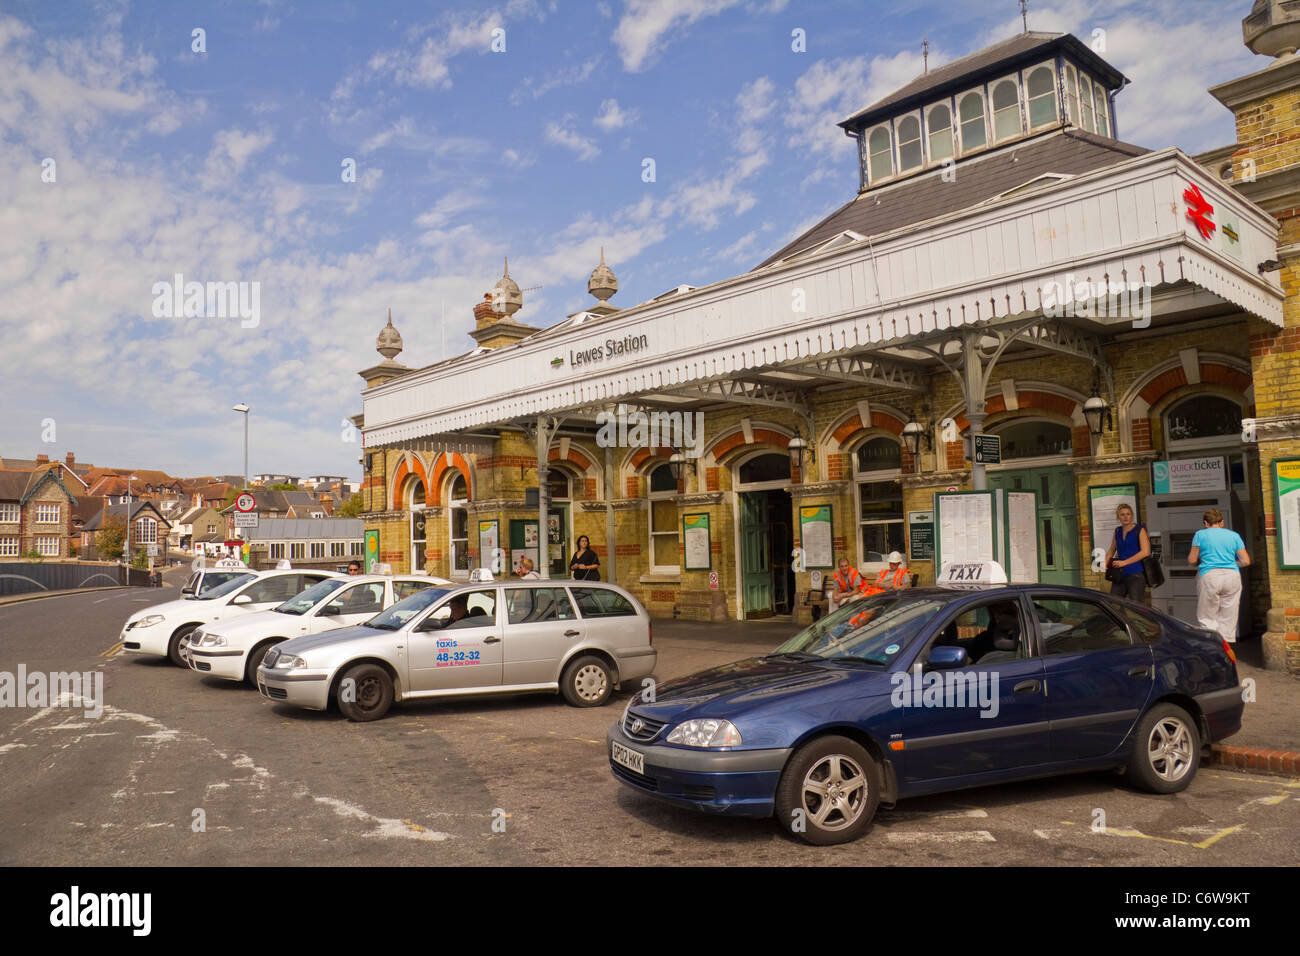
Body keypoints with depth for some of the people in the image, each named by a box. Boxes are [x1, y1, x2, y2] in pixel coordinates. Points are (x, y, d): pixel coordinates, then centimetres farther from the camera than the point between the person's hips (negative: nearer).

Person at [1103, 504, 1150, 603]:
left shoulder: (1139, 530, -1)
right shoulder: (1117, 531, 14)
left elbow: (1145, 552, -12)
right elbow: (1111, 551, 27)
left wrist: (1124, 562, -14)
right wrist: (1104, 565, 10)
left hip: (1136, 574, -5)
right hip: (1119, 575, 5)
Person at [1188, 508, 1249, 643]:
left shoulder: (1200, 535, 5)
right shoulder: (1234, 535, 13)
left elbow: (1191, 560, 3)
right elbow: (1246, 561, 9)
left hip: (1209, 576, -3)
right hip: (1232, 576, 3)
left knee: (1206, 618, 2)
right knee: (1228, 619, 10)